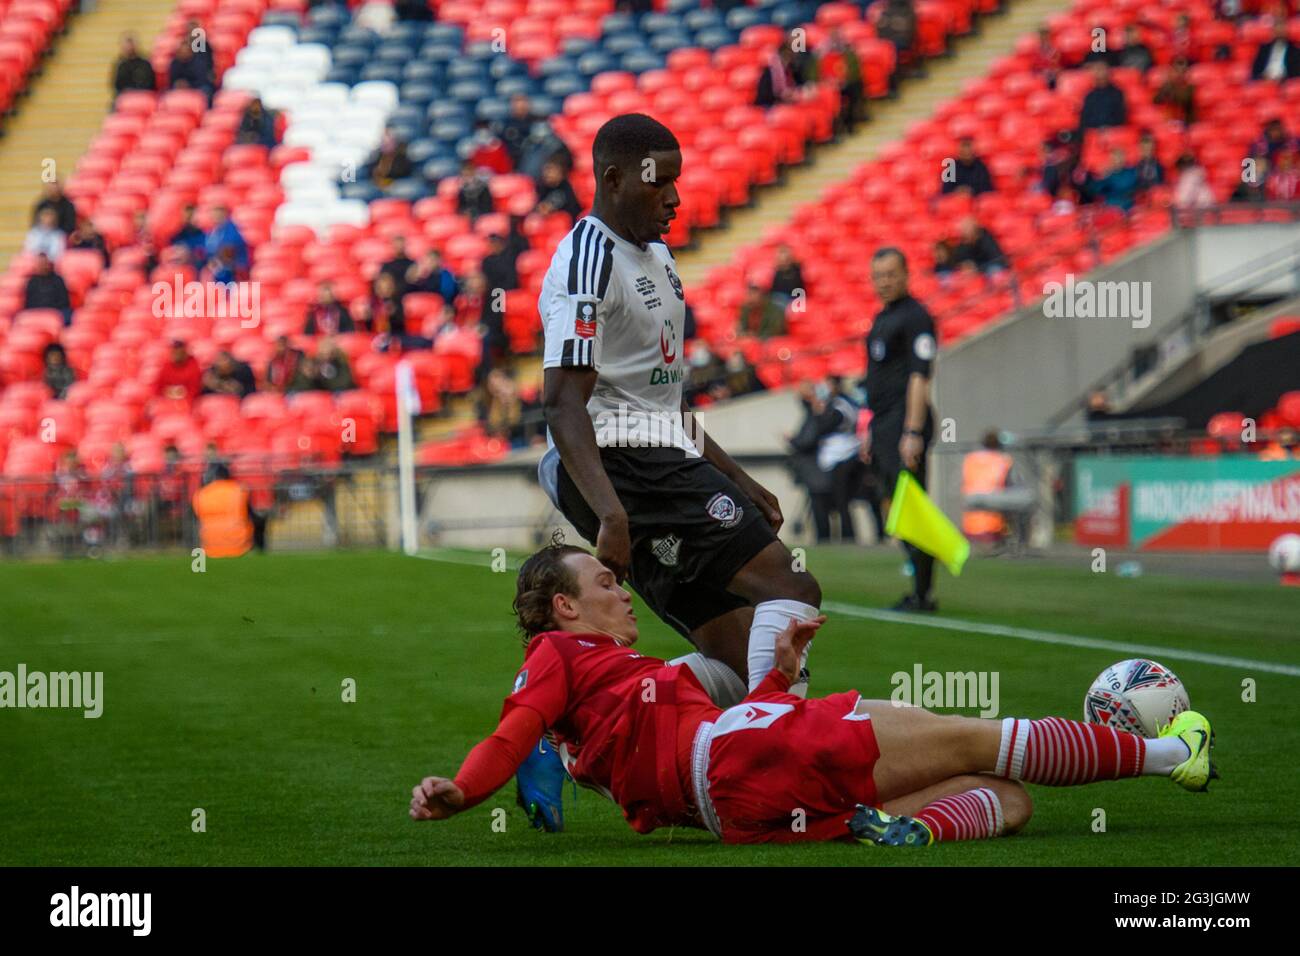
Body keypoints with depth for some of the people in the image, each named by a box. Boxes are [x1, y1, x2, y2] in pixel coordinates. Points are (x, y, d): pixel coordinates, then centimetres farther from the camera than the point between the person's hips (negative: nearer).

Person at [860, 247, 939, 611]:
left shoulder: (915, 316, -10)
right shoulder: (882, 318, 20)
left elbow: (919, 377, -17)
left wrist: (913, 432, -24)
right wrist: (871, 430, 23)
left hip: (905, 423, -10)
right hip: (883, 424, 10)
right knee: (892, 509, 9)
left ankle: (922, 595, -11)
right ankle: (919, 591, 13)